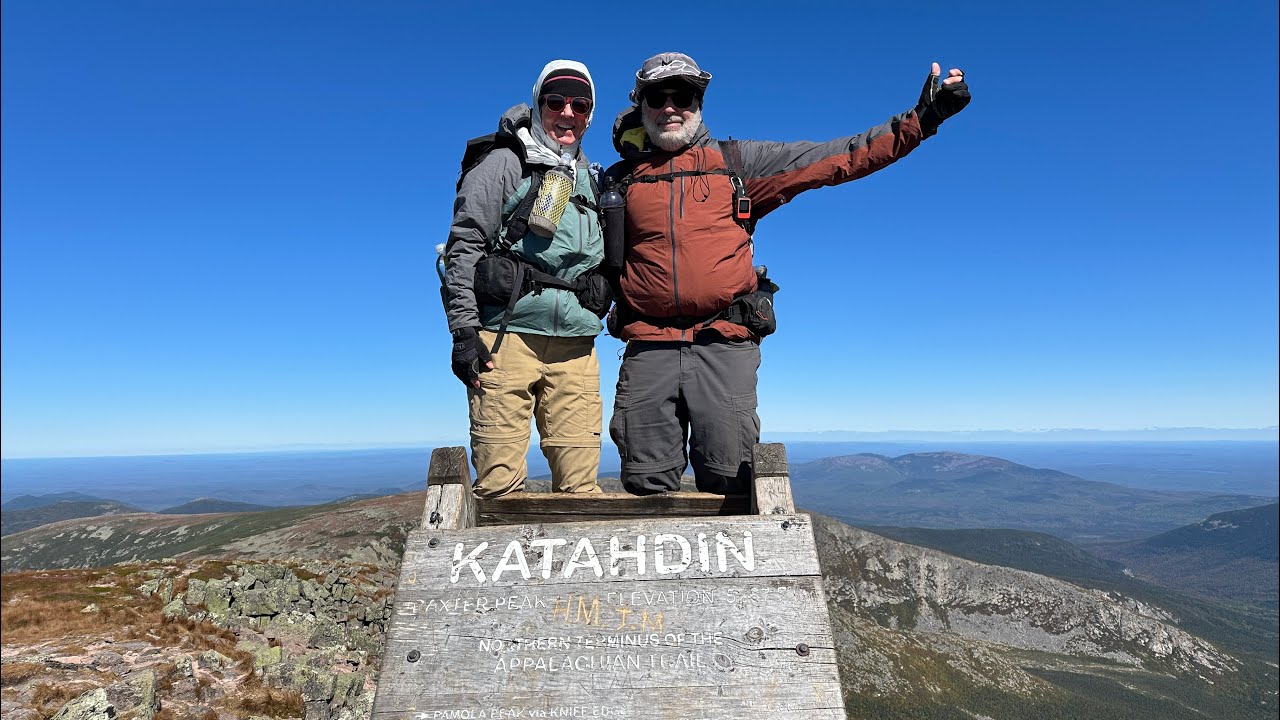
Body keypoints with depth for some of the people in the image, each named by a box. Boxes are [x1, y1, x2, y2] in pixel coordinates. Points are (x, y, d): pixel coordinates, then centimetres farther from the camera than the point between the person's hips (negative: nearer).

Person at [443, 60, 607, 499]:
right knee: (499, 480, -4)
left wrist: (597, 310, 16)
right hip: (508, 334, -4)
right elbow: (462, 249, -2)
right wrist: (464, 331, -11)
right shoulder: (504, 165, 6)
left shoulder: (593, 180, 22)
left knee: (581, 482, 3)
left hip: (575, 342, 5)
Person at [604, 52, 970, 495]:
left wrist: (918, 121, 6)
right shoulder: (618, 180, 16)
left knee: (730, 489, 1)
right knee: (647, 488, 4)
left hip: (725, 346, -1)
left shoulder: (736, 163, 13)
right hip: (648, 349, 1)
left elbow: (836, 159, 10)